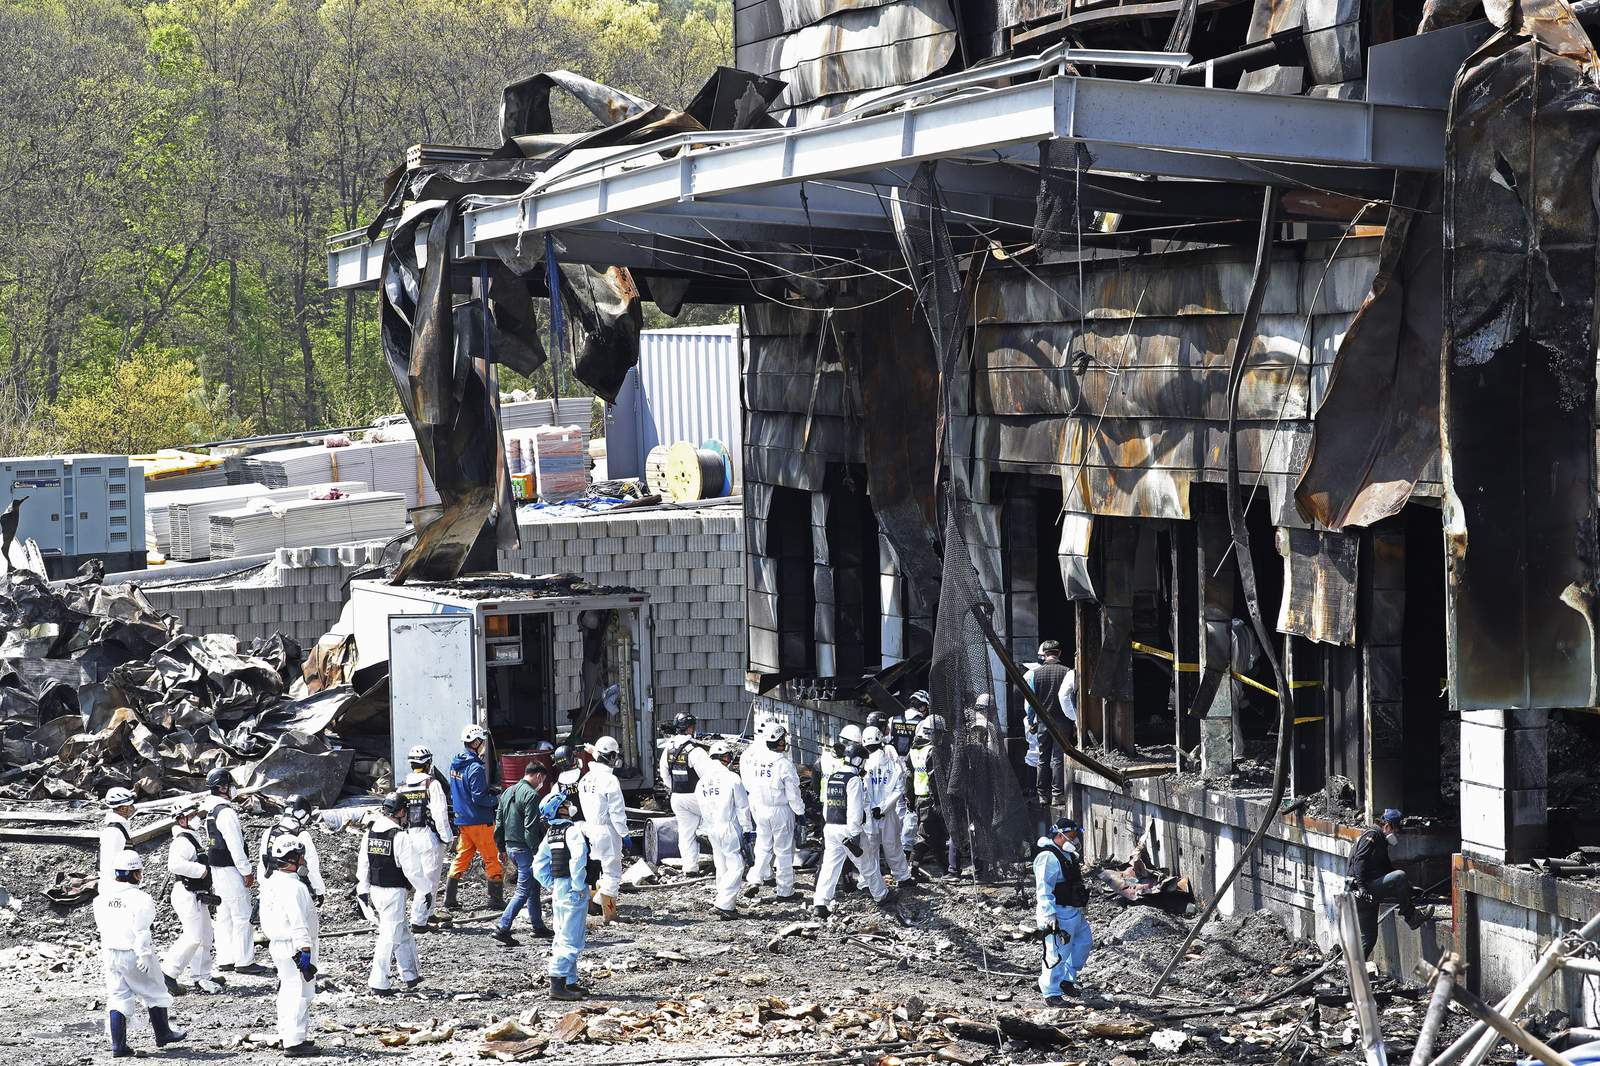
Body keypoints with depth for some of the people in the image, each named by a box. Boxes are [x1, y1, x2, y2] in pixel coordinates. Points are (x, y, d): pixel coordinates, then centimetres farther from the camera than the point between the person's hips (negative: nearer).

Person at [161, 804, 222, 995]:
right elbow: (176, 864, -34)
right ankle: (168, 973, -9)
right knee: (193, 937, -15)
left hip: (197, 898, 11)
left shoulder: (192, 840, 20)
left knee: (206, 937, 12)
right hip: (187, 895, -11)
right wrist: (200, 870, -25)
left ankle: (202, 977, 19)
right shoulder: (182, 842, -15)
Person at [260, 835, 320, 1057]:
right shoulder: (293, 887, -21)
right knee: (300, 993, -6)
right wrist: (305, 952, -22)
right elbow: (298, 924, -23)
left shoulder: (270, 883, 10)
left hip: (277, 945, 10)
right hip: (295, 948, -10)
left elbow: (267, 919, 18)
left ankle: (285, 1035, 27)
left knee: (287, 991, 19)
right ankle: (295, 1042, -6)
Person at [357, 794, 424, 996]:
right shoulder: (399, 836, -17)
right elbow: (411, 869, -16)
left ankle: (410, 975, 28)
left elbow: (363, 863, 10)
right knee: (390, 936, -1)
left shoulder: (370, 832, 4)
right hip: (394, 892, -8)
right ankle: (378, 983, 1)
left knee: (404, 933, 20)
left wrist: (363, 890, 18)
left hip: (375, 890, 8)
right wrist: (427, 889, -3)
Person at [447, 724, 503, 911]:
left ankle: (449, 898, 12)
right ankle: (496, 899, 4)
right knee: (492, 859, 2)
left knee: (462, 857, 14)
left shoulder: (455, 763, 7)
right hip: (479, 820, -8)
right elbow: (479, 799, -22)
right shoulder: (476, 768, -20)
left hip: (462, 819, 8)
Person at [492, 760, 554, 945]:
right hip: (525, 848, -9)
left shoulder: (508, 792, 13)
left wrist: (502, 849, 21)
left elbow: (499, 823, 16)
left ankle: (538, 926, 28)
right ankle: (502, 928, -14)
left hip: (510, 847, 9)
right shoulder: (532, 795, -15)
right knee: (523, 891, -6)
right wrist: (537, 852, -18)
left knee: (534, 886, 21)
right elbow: (531, 828, -21)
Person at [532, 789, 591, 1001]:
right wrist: (579, 886, -18)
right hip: (573, 891, -9)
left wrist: (551, 886, 16)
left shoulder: (550, 834, 11)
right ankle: (557, 984, -12)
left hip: (558, 889, 9)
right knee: (570, 940, -7)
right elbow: (578, 859, -27)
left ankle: (570, 983, 22)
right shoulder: (573, 831, -14)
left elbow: (539, 867, 14)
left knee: (563, 938, 16)